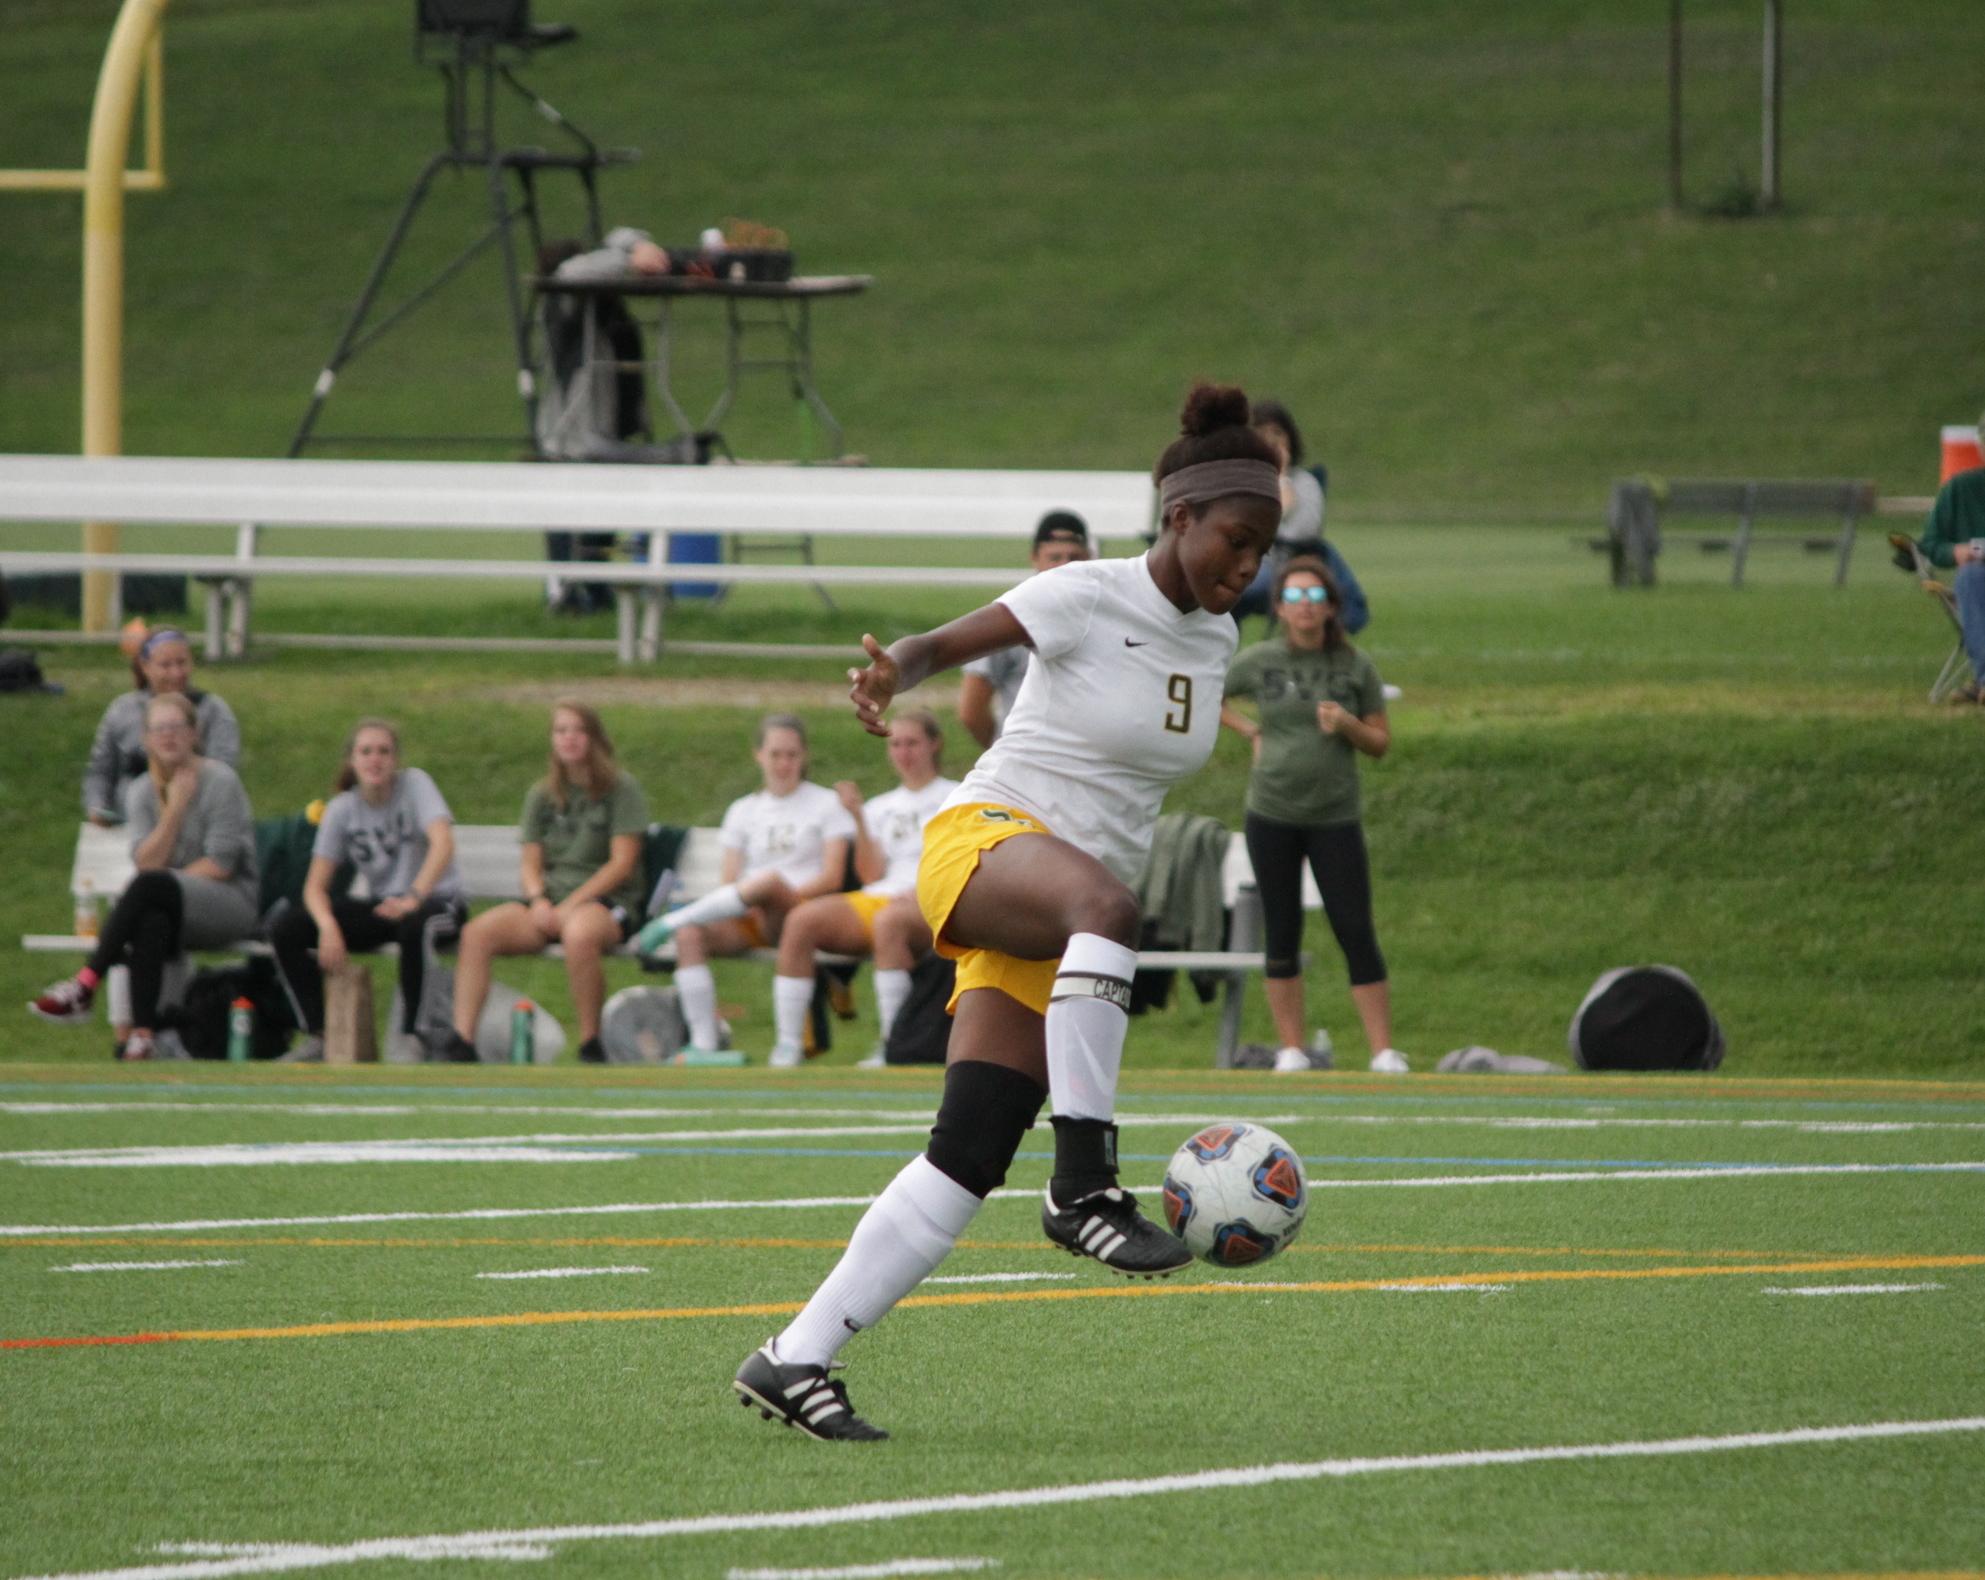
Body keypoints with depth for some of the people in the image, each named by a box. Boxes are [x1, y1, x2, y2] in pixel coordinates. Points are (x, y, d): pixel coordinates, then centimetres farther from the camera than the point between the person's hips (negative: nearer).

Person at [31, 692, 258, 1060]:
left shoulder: (219, 781, -4)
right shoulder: (141, 792, 11)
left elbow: (220, 864, -9)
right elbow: (146, 861, -2)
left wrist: (163, 885, -10)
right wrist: (174, 809, -11)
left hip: (233, 901, -4)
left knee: (150, 886, -32)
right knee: (151, 921, -34)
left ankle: (85, 985, -35)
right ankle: (142, 1034, -41)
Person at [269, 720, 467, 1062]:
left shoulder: (414, 784, -9)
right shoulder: (342, 809, 1)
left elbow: (443, 844, -26)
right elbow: (316, 885, -3)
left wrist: (414, 898, -40)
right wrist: (328, 926, -24)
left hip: (437, 900, -5)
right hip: (380, 906, 5)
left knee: (413, 926, -42)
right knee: (286, 932, -13)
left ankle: (409, 1034, -27)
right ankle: (319, 1036, -7)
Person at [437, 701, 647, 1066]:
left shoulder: (621, 788, 1)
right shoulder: (541, 796, 17)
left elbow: (622, 863, -6)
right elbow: (530, 863, 14)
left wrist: (569, 906, -14)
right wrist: (539, 900, -9)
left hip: (606, 902, -5)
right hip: (550, 903, 5)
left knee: (579, 934, -42)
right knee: (477, 933, -23)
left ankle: (590, 1047, -27)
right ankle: (461, 1043, -27)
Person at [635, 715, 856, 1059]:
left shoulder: (827, 804, 11)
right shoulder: (743, 811, 21)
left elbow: (832, 878, 0)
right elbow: (730, 881, 13)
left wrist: (780, 895, -15)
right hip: (748, 921, 3)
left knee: (770, 880, -39)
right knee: (689, 935, -29)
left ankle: (671, 921, -25)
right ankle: (703, 1042, -31)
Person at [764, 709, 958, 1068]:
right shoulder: (881, 807, 24)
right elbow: (872, 874, 10)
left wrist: (920, 892, -14)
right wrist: (859, 818, 0)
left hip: (930, 905, -5)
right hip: (873, 900, 5)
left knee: (889, 920, -41)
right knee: (802, 919, -23)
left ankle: (892, 1043, -38)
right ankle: (788, 1045, -28)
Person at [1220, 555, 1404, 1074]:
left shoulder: (1355, 666, 1)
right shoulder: (1261, 661, 1)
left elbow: (1381, 743, 5)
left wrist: (1347, 726, -14)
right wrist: (1250, 729, 3)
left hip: (1335, 817, -1)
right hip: (1272, 816, 1)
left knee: (1357, 934, -6)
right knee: (1282, 935, 5)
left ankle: (1384, 1051, -3)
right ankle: (1291, 1049, 13)